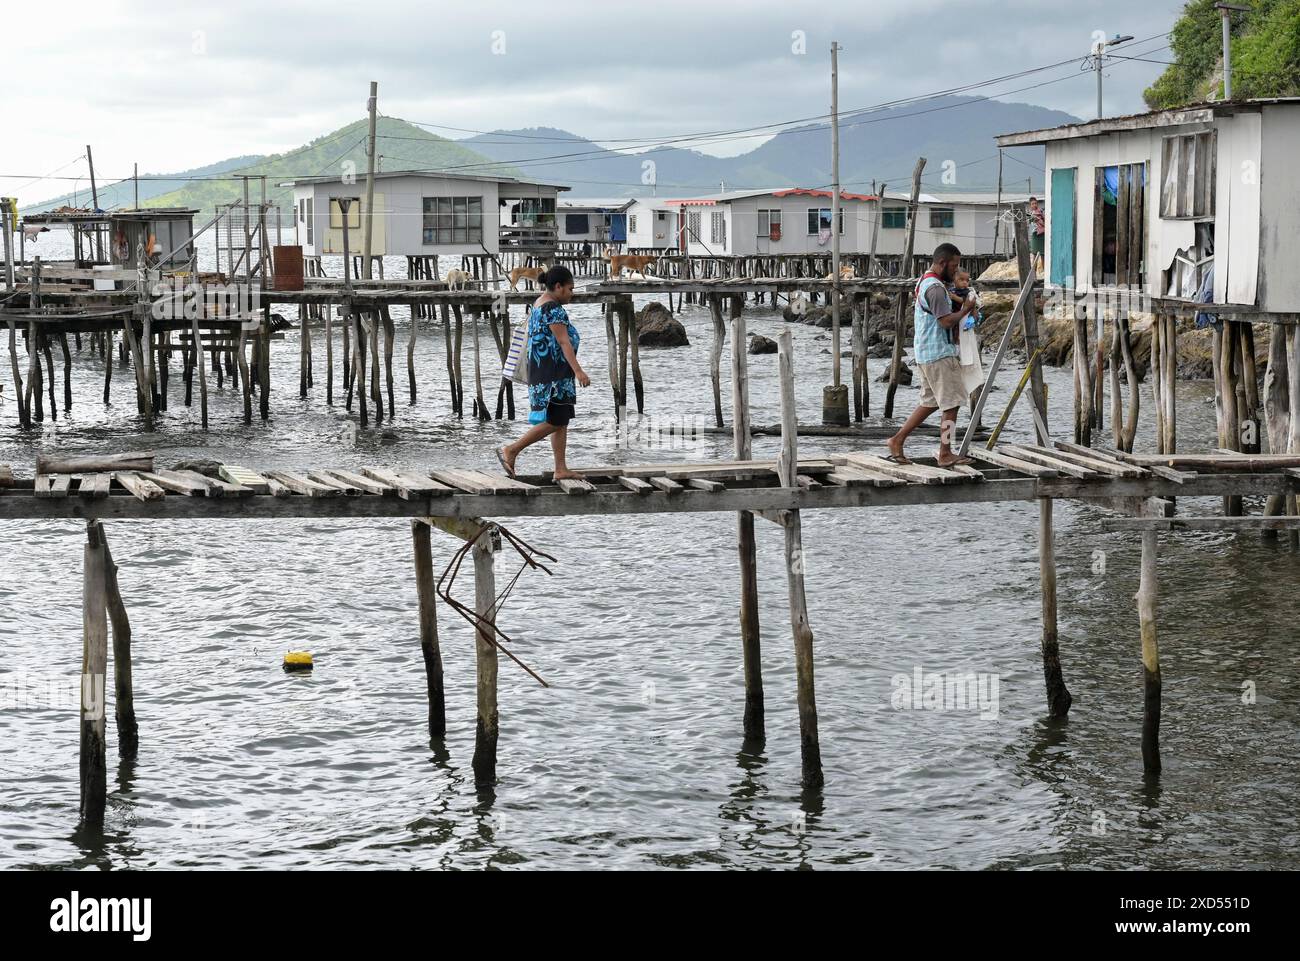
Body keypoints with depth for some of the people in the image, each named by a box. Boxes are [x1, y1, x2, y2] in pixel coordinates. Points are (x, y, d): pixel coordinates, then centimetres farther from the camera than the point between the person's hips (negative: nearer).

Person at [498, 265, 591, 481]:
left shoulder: (537, 305, 16)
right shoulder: (553, 309, -15)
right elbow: (564, 342, -21)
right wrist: (578, 371, -25)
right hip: (552, 374, -11)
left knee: (562, 421, 9)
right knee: (554, 421, -8)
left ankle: (561, 469, 9)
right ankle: (511, 451, -6)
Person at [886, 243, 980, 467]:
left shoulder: (923, 283, 16)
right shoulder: (936, 288, -18)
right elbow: (946, 321, -24)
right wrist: (965, 309, -8)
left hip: (925, 353, 10)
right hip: (940, 355, -10)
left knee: (930, 402, 15)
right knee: (951, 404, -4)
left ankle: (898, 440, 13)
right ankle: (945, 455, 0)